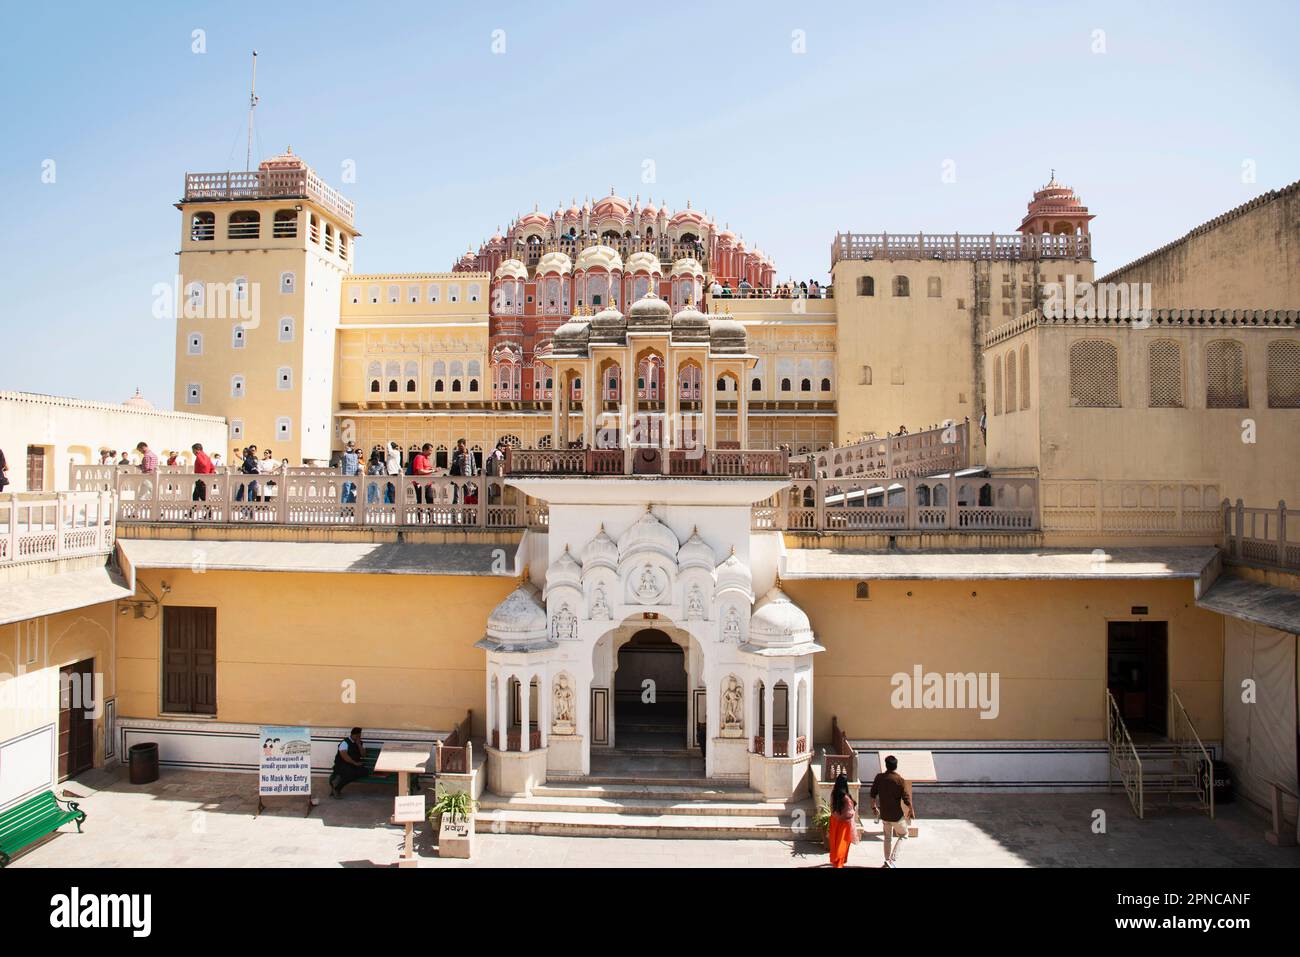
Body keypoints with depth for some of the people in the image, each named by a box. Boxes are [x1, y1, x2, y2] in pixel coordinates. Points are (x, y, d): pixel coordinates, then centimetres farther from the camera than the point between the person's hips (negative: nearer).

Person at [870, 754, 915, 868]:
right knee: (903, 833, 18)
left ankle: (887, 861, 29)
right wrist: (911, 811, 1)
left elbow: (873, 794, 3)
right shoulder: (900, 780, -18)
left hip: (884, 814, 4)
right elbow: (906, 798, -15)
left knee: (887, 837, 22)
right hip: (896, 815, -4)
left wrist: (874, 806, 19)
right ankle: (891, 858, 5)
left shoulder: (879, 777, -5)